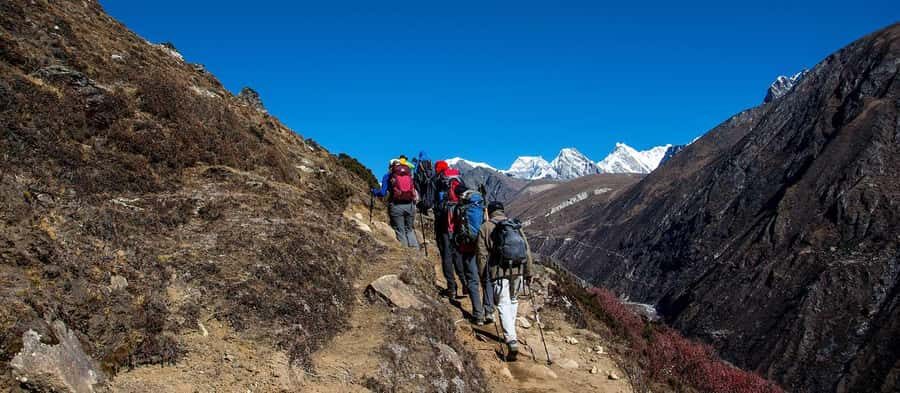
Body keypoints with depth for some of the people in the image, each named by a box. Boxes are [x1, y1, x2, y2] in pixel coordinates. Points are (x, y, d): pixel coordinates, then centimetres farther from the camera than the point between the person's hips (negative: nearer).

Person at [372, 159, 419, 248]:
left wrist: (374, 192, 19)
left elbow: (383, 193, 0)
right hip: (410, 205, 3)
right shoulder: (409, 175, 16)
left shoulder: (388, 176, 6)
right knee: (410, 230, 15)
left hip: (396, 206, -3)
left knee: (400, 231, 5)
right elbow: (415, 191, 15)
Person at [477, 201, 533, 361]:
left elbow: (482, 254, -1)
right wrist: (529, 273, 19)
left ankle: (512, 342, -16)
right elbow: (527, 250, 14)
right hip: (518, 270, 4)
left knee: (504, 305, -4)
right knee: (513, 300, 23)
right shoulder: (516, 226, 15)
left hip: (499, 271, -4)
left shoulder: (486, 228, 3)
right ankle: (510, 333, 33)